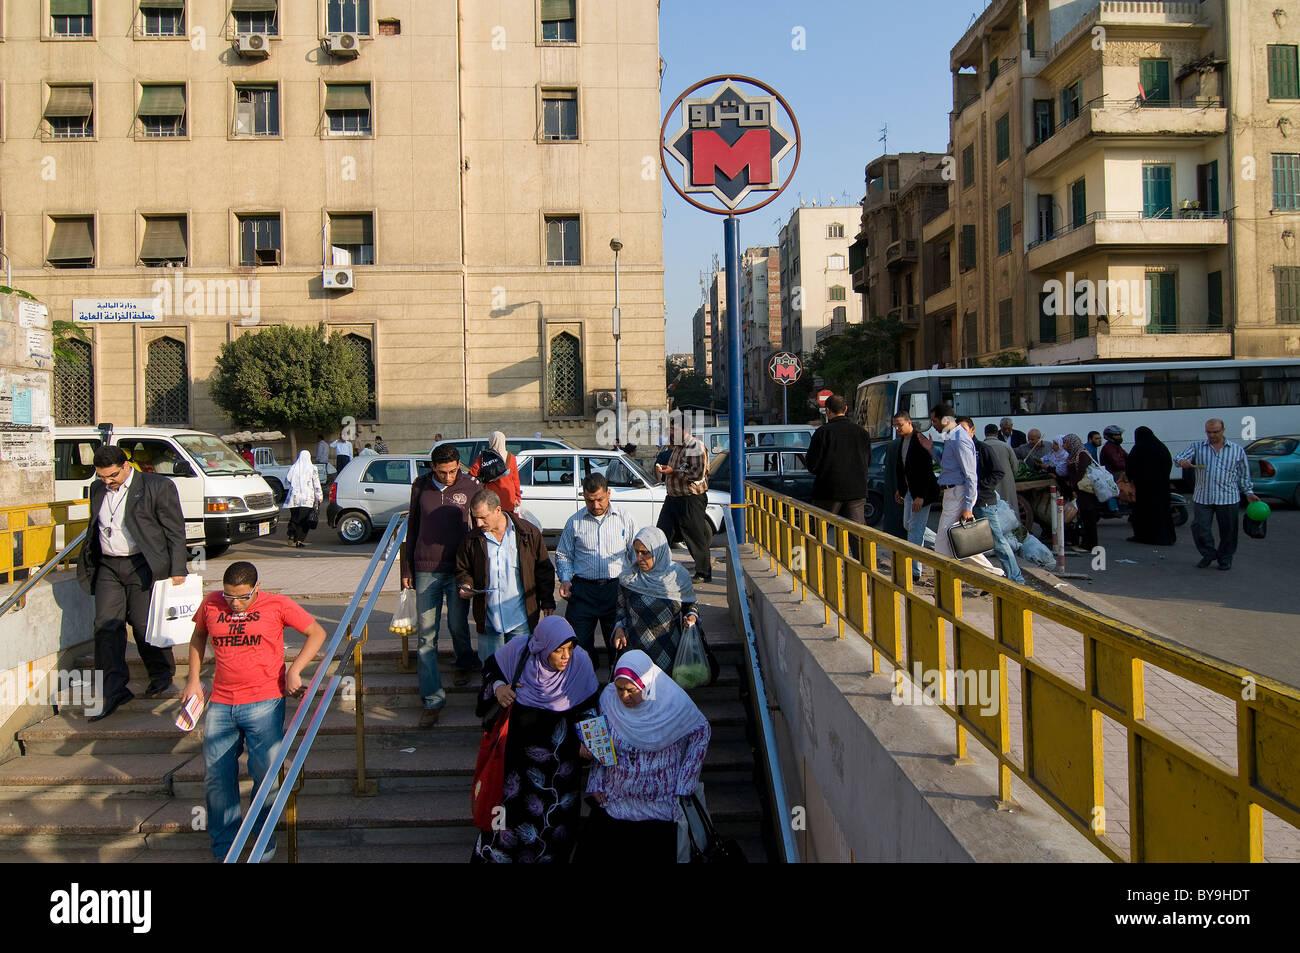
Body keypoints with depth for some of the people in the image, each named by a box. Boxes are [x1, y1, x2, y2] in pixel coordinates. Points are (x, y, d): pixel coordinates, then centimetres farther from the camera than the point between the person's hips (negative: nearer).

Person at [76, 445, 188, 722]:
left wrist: (177, 570, -10)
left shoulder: (157, 486, -7)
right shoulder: (97, 490, 12)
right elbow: (93, 530, 23)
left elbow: (175, 531, -6)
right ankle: (113, 691, 3)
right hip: (107, 568, 6)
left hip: (142, 566, -5)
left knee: (145, 626, -1)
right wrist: (88, 567, 19)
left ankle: (162, 676, 22)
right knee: (106, 626, -2)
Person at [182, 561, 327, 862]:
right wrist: (194, 680, 18)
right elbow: (198, 636, 25)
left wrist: (293, 672, -6)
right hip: (220, 704, 3)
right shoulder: (211, 604, 6)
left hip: (264, 702, -3)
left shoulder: (277, 605, -2)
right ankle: (223, 848, 21)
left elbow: (317, 633, 3)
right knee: (216, 775, 4)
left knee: (265, 773, -4)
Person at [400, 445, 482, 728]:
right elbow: (412, 527, 11)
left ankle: (465, 664, 44)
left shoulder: (470, 486, -3)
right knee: (427, 635, -1)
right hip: (426, 570, 1)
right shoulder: (420, 486, 2)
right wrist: (407, 568, 10)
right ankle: (432, 700, 4)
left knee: (458, 625, 11)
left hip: (458, 569, -1)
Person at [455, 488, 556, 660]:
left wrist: (547, 604, 3)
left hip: (521, 620, -2)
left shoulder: (529, 533, -1)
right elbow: (463, 570, 17)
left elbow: (543, 569, 6)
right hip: (488, 621, 2)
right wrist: (465, 585, -5)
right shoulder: (472, 540, 5)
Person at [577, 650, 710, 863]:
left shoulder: (675, 704, -17)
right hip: (611, 799, 3)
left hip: (658, 805, -2)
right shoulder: (608, 697, -8)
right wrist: (596, 784, -1)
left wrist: (683, 786, -2)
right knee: (591, 854, 3)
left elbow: (701, 730, -1)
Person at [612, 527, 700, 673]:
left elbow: (690, 604, 8)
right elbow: (622, 608, 9)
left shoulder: (678, 576, -5)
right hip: (635, 647, 1)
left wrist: (691, 617, -11)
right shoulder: (628, 579, -3)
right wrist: (619, 628, -6)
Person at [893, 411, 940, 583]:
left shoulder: (920, 441, -20)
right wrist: (899, 489, 20)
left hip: (922, 492, -10)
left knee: (916, 530, -10)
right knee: (908, 526, 18)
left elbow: (927, 470, -23)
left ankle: (914, 572, -8)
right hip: (909, 491, 10)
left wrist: (921, 496, -25)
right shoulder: (902, 440, 9)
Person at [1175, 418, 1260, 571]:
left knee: (1228, 530, 4)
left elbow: (1244, 474, 14)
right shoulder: (1197, 447, 8)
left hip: (1228, 499, 0)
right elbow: (1180, 457, -6)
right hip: (1202, 498, 1)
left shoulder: (1237, 450, 9)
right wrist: (1182, 462, -29)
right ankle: (1208, 554, 19)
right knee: (1199, 527, -3)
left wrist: (1249, 492, 8)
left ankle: (1225, 558, 21)